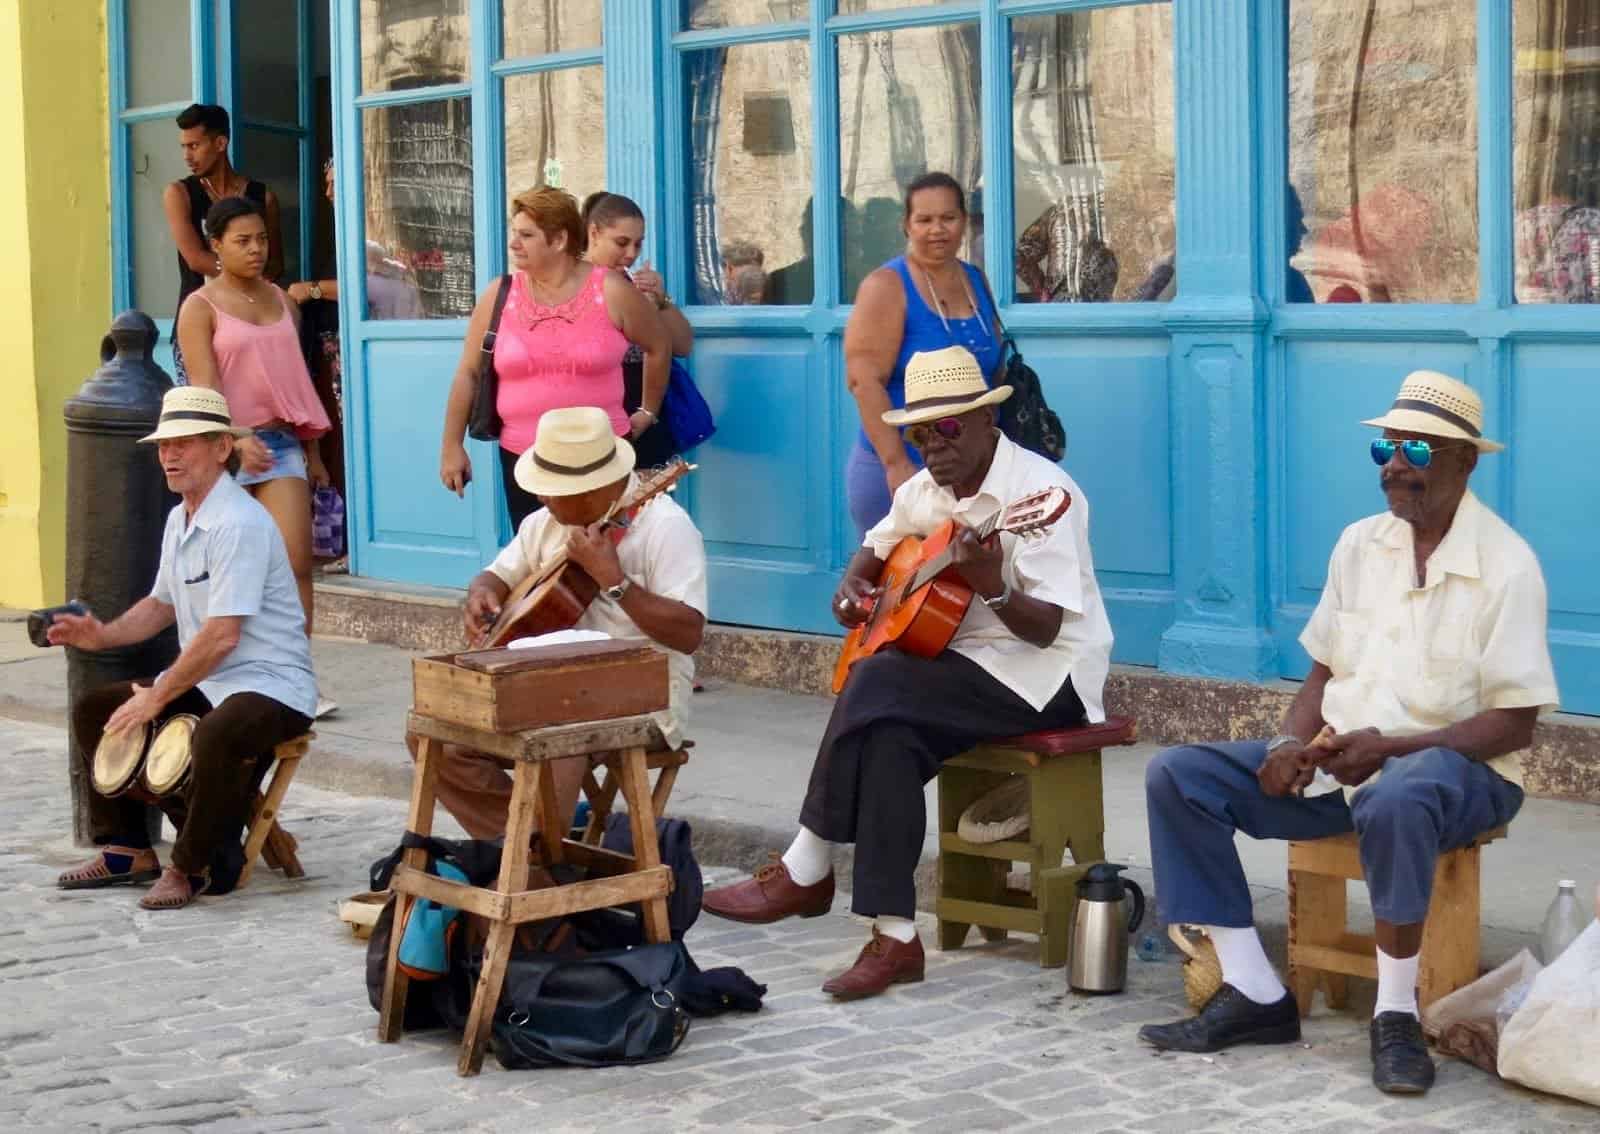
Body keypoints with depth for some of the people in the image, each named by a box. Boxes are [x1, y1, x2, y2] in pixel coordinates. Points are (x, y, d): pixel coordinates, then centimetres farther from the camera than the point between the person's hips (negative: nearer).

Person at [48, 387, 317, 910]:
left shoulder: (239, 524, -20)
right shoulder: (179, 519, 11)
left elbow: (222, 634, -25)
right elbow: (162, 605, 24)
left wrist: (157, 696, -18)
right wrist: (102, 635, 6)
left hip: (271, 685, -10)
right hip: (206, 682, 10)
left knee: (216, 736, -39)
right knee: (93, 710, 10)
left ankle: (192, 865, -17)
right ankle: (125, 848, 15)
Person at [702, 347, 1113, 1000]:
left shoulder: (1040, 492, -16)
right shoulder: (924, 491, 8)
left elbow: (1045, 629, -21)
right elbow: (877, 549, 27)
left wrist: (993, 587, -40)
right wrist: (852, 585, 5)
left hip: (1046, 677, -7)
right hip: (963, 661, 7)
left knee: (876, 687, -26)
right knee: (888, 736, -25)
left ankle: (806, 871, -14)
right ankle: (894, 937, -24)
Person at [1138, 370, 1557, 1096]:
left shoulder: (1506, 566, -11)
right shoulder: (1360, 544, 9)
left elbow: (1513, 725, -13)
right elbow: (1324, 671, 13)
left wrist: (1389, 747, -23)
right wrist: (1293, 744, -8)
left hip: (1455, 765, -7)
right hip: (1342, 758, 7)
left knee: (1395, 803, -43)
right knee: (1178, 778, -10)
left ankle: (1395, 1017, -24)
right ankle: (1256, 994, -14)